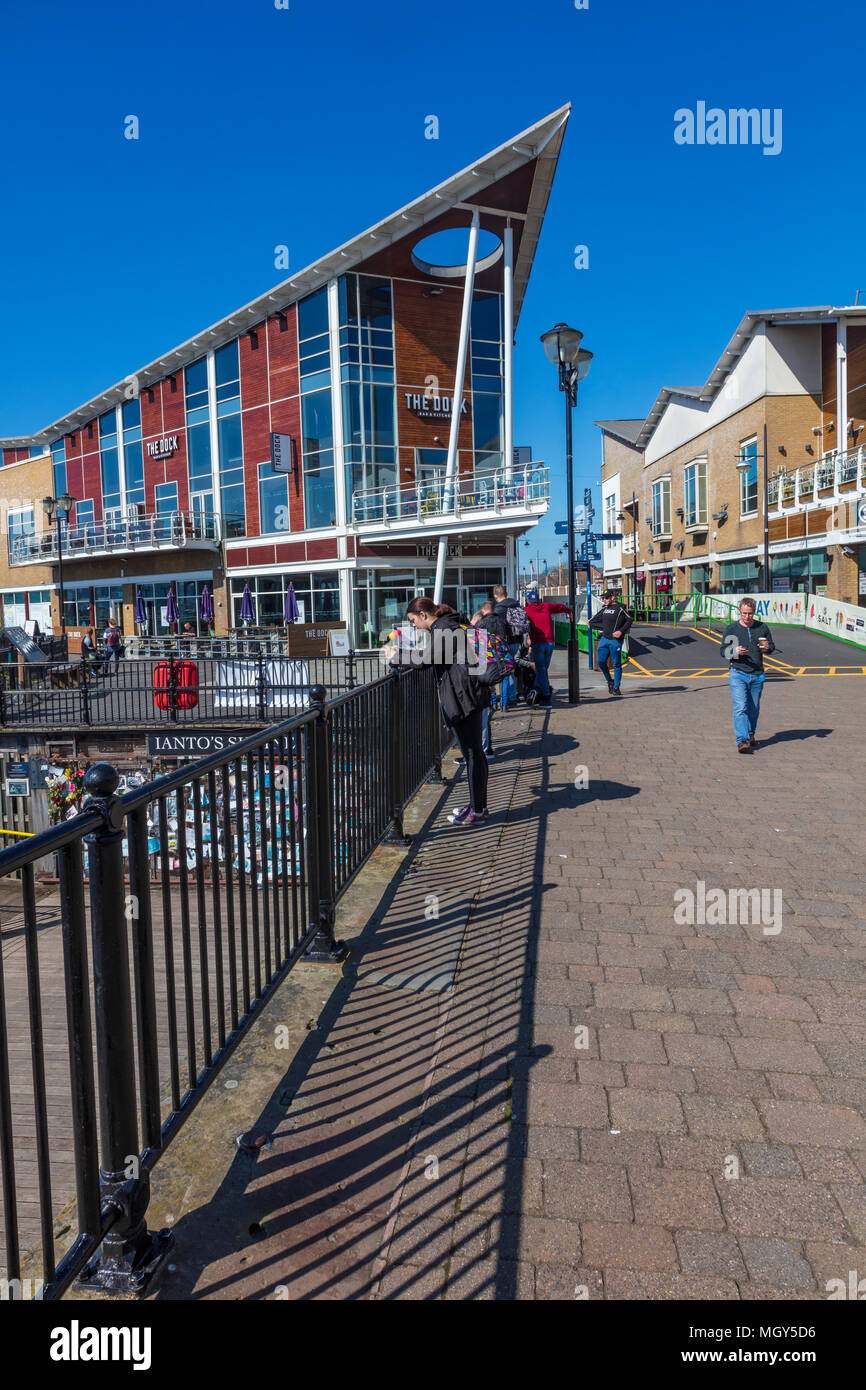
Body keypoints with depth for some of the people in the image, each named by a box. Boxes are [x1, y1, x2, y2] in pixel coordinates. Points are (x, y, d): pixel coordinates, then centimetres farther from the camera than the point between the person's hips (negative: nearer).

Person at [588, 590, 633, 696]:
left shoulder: (619, 608, -6)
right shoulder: (604, 609, 14)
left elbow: (629, 621, -5)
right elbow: (592, 622, 23)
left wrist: (621, 631, -14)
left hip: (615, 640, -6)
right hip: (604, 639, 7)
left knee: (616, 664, -1)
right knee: (600, 662, 4)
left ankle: (616, 687, 6)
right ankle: (609, 681, 24)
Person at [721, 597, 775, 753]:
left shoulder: (762, 628, 9)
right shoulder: (731, 629, 2)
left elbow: (772, 646, 17)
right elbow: (723, 651, 1)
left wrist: (767, 648, -8)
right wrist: (735, 651, -21)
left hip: (757, 675, 3)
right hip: (738, 674, -3)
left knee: (754, 708, 12)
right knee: (740, 708, -14)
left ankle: (750, 734, 31)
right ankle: (741, 740, -19)